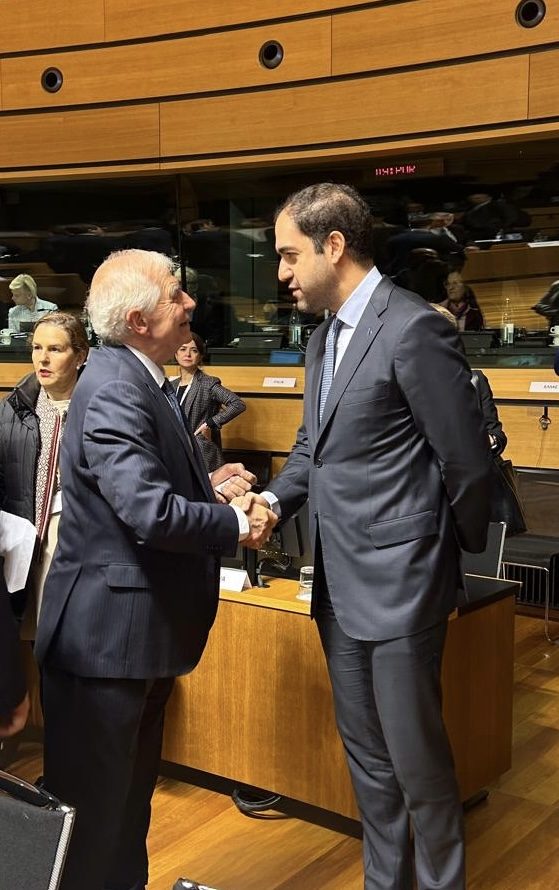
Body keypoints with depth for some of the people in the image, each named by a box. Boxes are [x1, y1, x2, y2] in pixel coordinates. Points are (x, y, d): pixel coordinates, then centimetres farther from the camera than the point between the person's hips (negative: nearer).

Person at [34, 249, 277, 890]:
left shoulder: (141, 379, 9)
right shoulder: (113, 391, -23)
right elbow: (152, 511, -31)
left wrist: (208, 484, 4)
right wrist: (237, 525, -17)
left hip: (144, 623, 10)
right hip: (109, 630, -10)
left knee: (131, 793, 24)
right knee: (98, 802, 7)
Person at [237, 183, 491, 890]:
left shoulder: (414, 328, -16)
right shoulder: (323, 339, 12)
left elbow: (465, 458, -12)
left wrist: (462, 549, 0)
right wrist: (275, 498, 0)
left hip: (398, 582, -8)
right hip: (340, 585, 8)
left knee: (417, 758, 5)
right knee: (367, 754, 19)